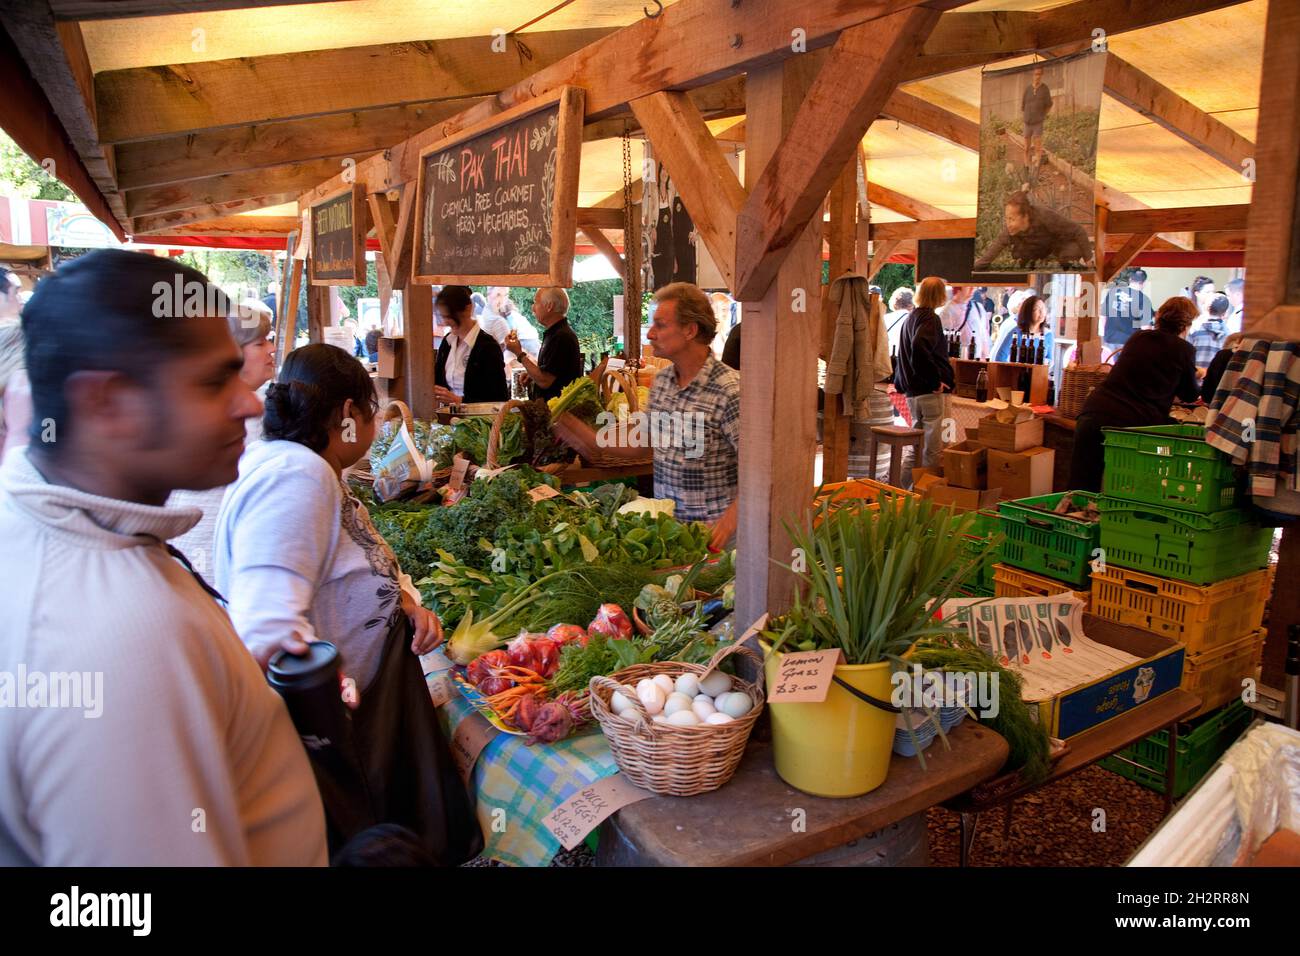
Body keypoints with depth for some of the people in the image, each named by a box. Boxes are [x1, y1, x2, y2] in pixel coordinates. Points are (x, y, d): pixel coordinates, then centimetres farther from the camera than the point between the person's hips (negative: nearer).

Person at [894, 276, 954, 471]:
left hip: (912, 394, 9)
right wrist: (935, 380, -21)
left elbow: (904, 354, 24)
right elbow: (919, 348, -27)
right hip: (933, 393, -9)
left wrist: (901, 384, 27)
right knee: (934, 450, -6)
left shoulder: (910, 318, 17)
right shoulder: (930, 318, -9)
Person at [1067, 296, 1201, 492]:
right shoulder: (1184, 349, 4)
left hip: (1093, 415, 4)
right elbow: (1190, 395, 19)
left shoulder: (1138, 337, 17)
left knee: (1081, 492, 5)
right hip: (1133, 424, -4)